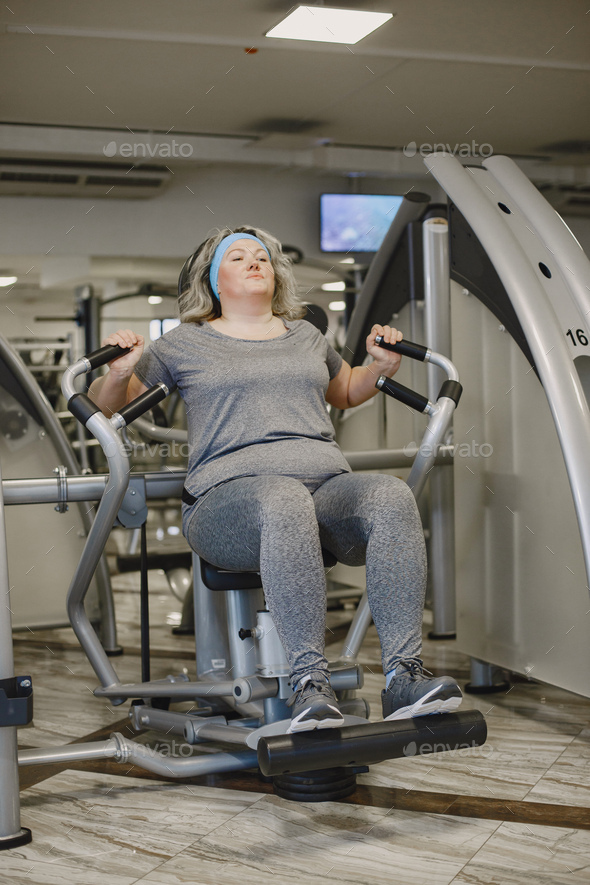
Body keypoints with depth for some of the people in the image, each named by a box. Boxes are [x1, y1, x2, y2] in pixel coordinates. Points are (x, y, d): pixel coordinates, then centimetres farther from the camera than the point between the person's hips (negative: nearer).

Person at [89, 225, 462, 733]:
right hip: (230, 495, -4)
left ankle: (403, 676, -38)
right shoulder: (186, 343, 19)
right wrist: (118, 371, -1)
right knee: (284, 500, -42)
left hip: (329, 485, 4)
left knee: (392, 495, -32)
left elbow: (346, 393, 46)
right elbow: (105, 404, 22)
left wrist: (382, 367, 24)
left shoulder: (306, 335, 30)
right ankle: (310, 683, -43)